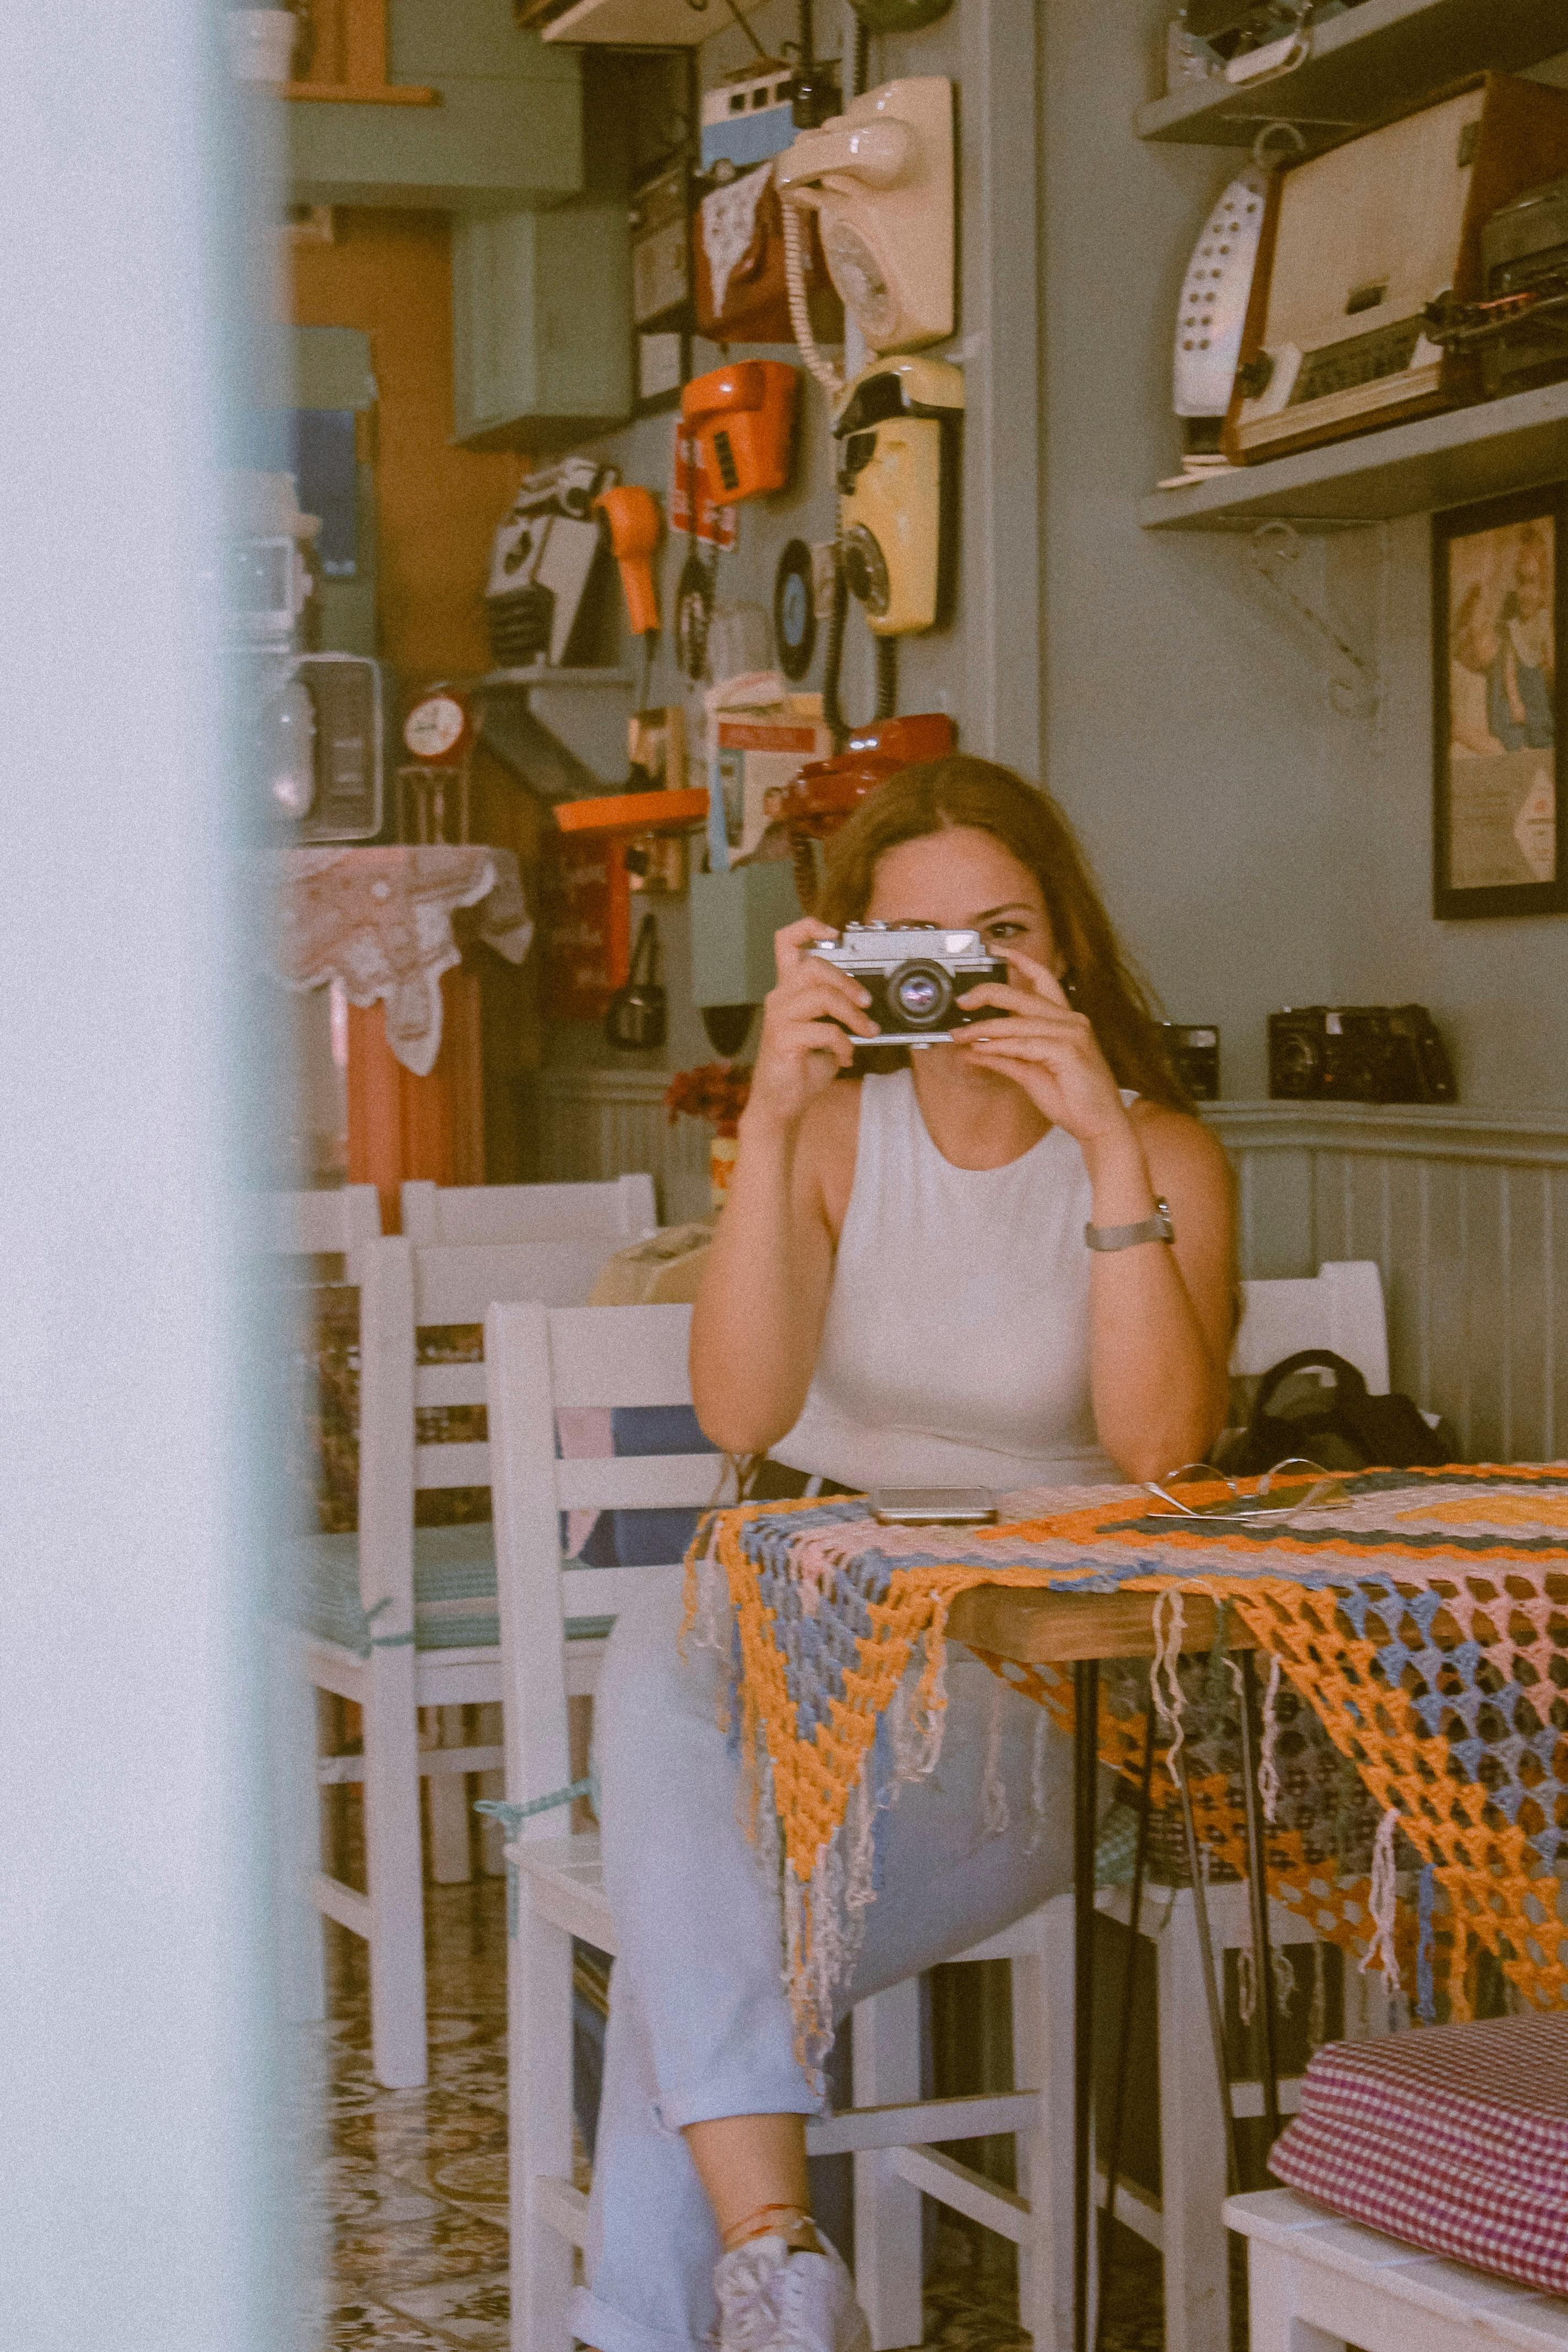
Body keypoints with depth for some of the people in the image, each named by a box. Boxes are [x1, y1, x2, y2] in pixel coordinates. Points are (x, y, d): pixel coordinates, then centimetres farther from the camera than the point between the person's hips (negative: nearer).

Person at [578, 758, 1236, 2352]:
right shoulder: (838, 1132, 7)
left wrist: (1106, 1143, -21)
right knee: (659, 1664, -34)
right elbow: (740, 1412, -10)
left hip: (1029, 1674, -2)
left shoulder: (1162, 1153, 1)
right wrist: (770, 1121, -19)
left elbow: (1162, 1443, -17)